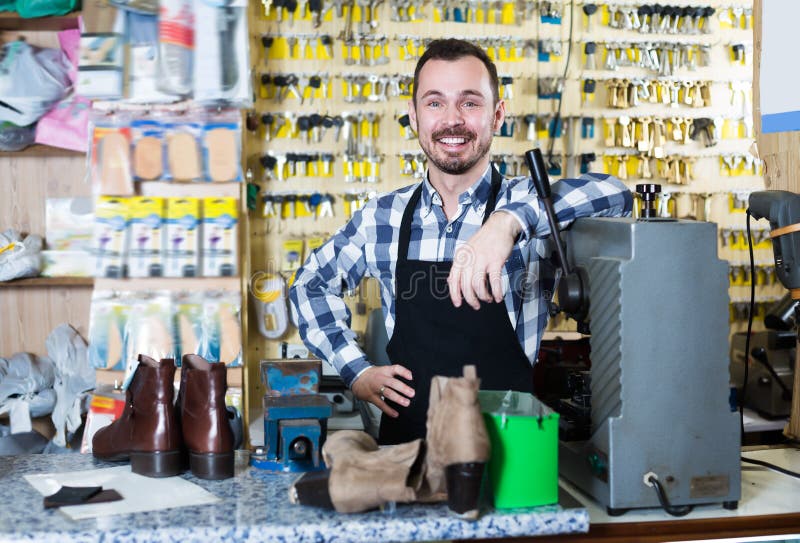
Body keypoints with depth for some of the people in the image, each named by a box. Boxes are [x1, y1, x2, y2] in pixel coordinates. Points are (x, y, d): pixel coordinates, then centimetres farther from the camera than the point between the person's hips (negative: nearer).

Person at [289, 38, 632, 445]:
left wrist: (510, 221, -37)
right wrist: (357, 371, 9)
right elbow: (311, 284, 20)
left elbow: (610, 193, -22)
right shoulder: (382, 217, 7)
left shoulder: (530, 205, -2)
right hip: (405, 442, 3)